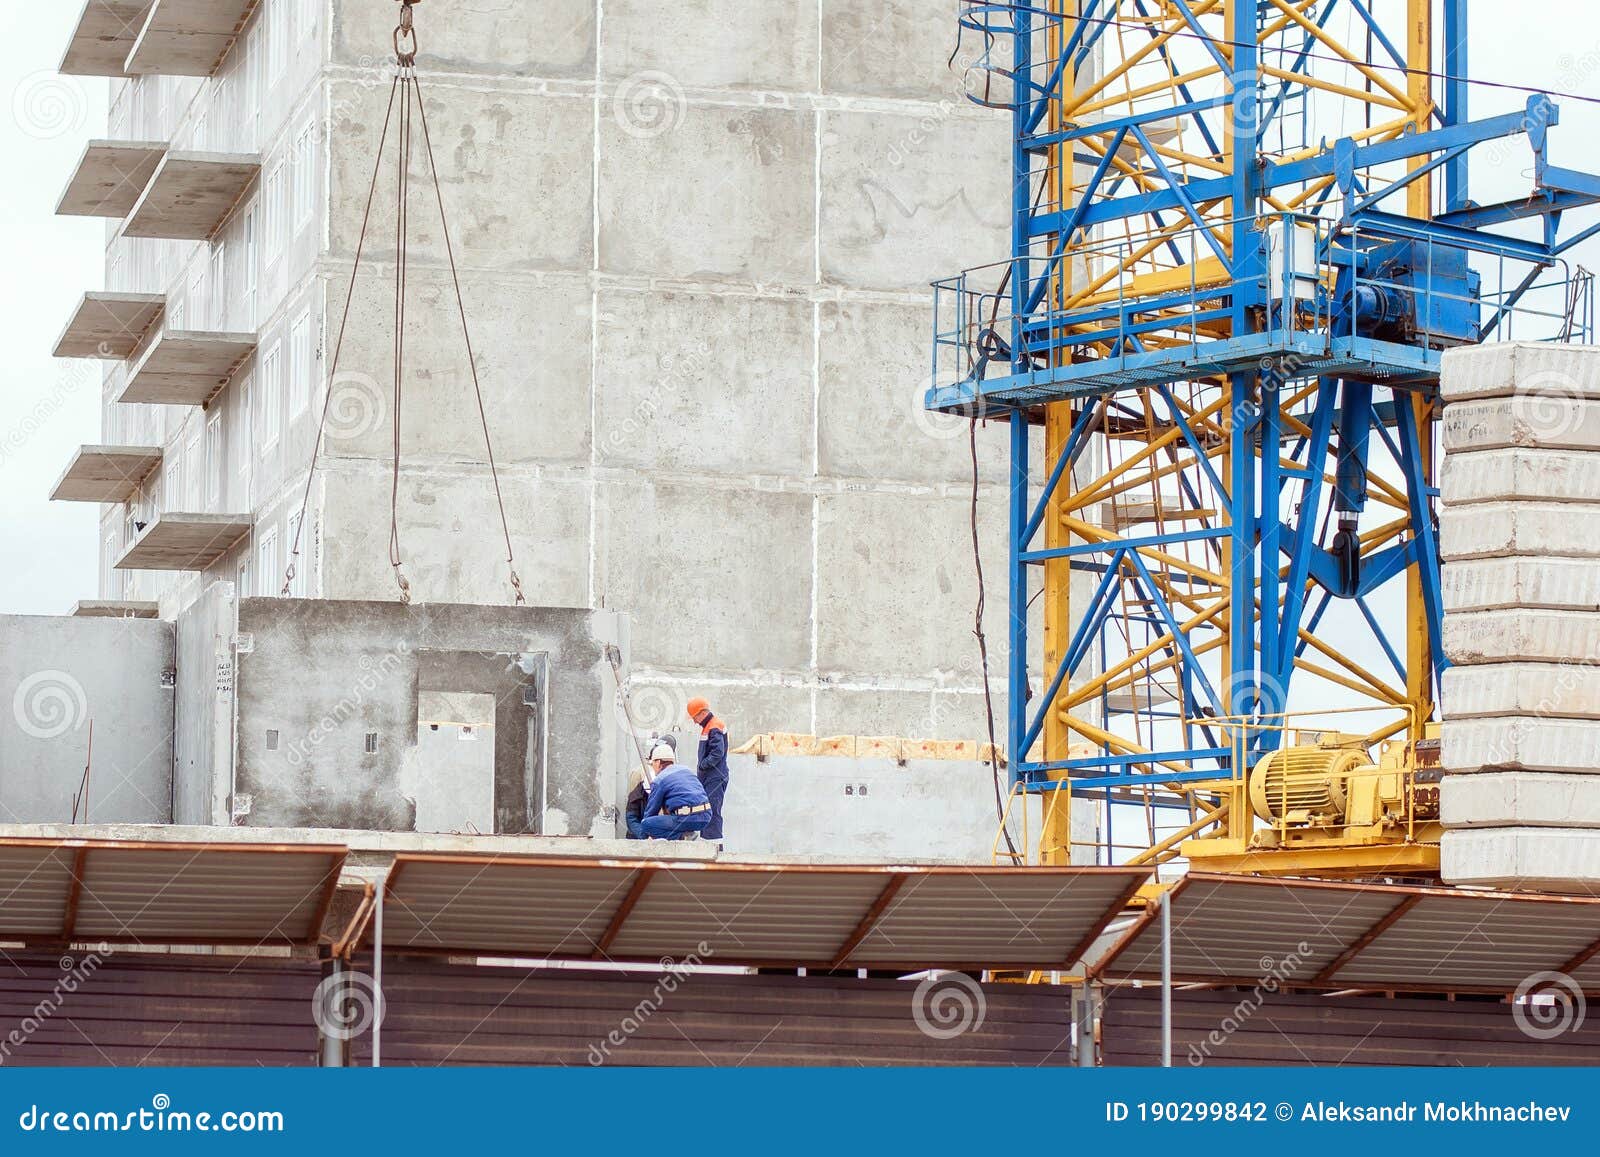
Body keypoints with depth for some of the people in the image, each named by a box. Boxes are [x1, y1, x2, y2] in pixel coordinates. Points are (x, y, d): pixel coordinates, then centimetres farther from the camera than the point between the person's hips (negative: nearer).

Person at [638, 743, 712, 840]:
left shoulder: (659, 781, 2)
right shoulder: (687, 770, 22)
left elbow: (651, 810, 9)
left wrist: (647, 836, 25)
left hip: (687, 819, -7)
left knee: (645, 824, -1)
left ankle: (681, 836, -11)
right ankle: (689, 832, 10)